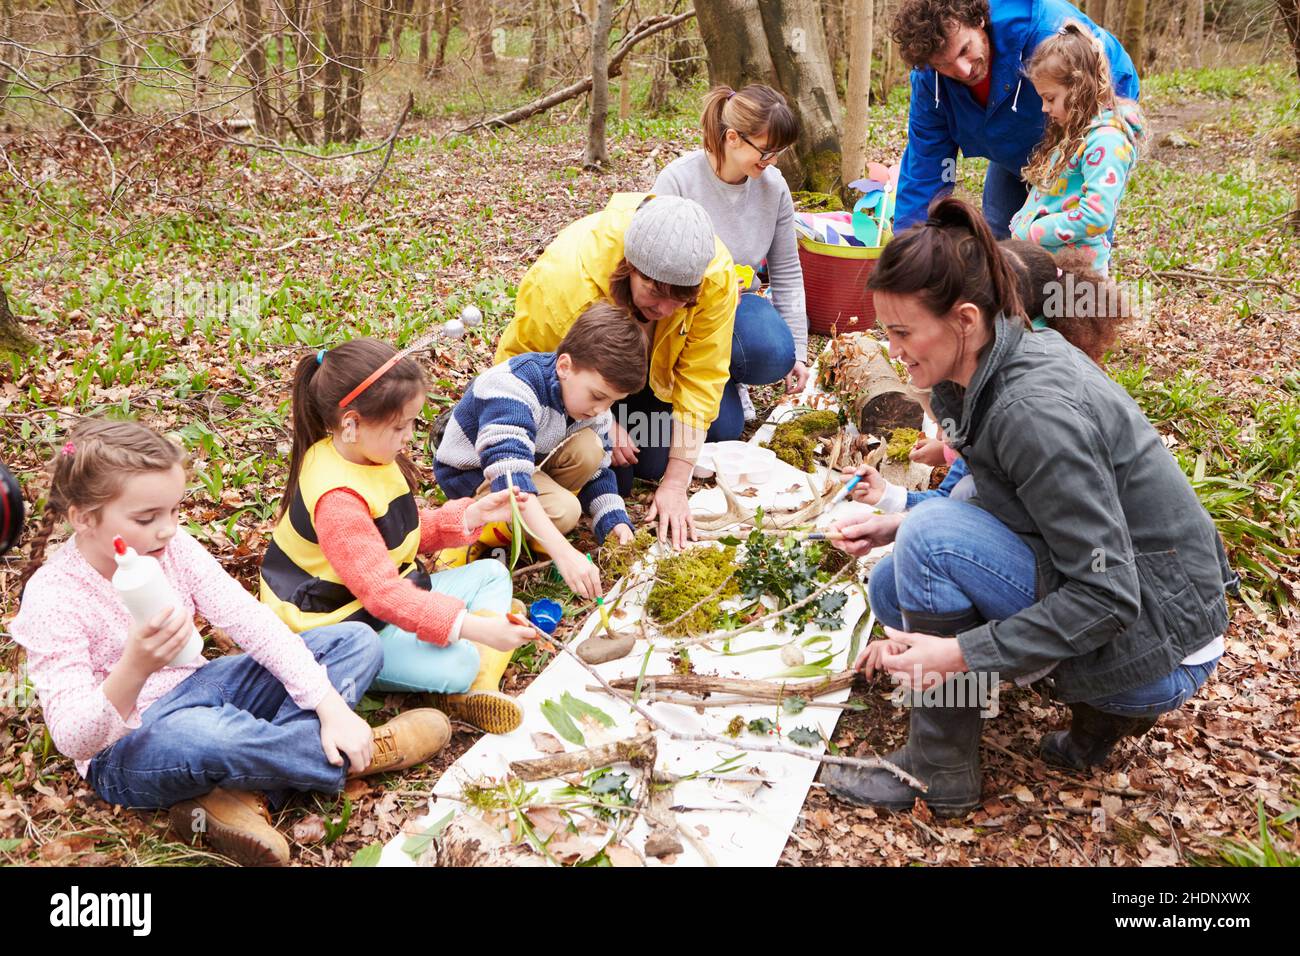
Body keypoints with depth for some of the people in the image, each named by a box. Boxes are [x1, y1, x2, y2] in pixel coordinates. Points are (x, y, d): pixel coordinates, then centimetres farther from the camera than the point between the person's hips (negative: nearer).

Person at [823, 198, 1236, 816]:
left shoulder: (1035, 410, -29)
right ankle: (1100, 704, 9)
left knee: (934, 537, -23)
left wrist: (960, 654, -29)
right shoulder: (999, 364, -2)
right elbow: (1012, 499, 14)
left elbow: (1108, 596, -27)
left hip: (1159, 643, -9)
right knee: (891, 589, 8)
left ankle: (939, 770, -8)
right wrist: (899, 528, 2)